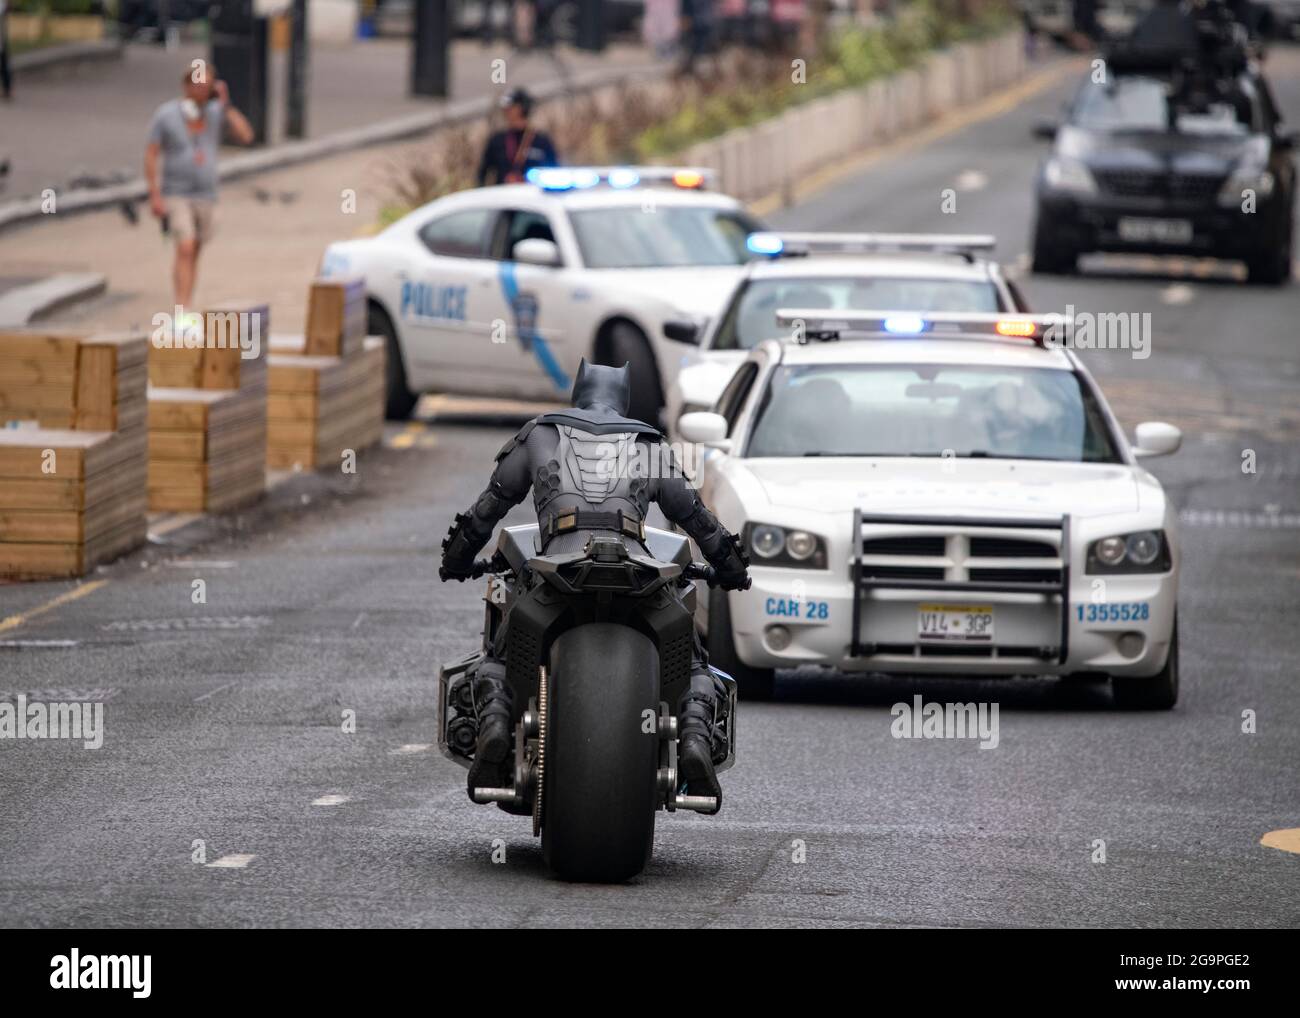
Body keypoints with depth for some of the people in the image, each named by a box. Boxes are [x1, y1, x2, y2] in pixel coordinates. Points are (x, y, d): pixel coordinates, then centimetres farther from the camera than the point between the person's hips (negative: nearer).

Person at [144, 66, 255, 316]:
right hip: (175, 195, -4)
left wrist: (226, 106, -14)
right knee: (185, 249, -19)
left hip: (205, 195, 4)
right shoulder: (166, 115, -9)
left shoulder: (215, 112, 1)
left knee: (193, 254, 11)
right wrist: (154, 196, -14)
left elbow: (245, 136, -9)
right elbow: (151, 155, -8)